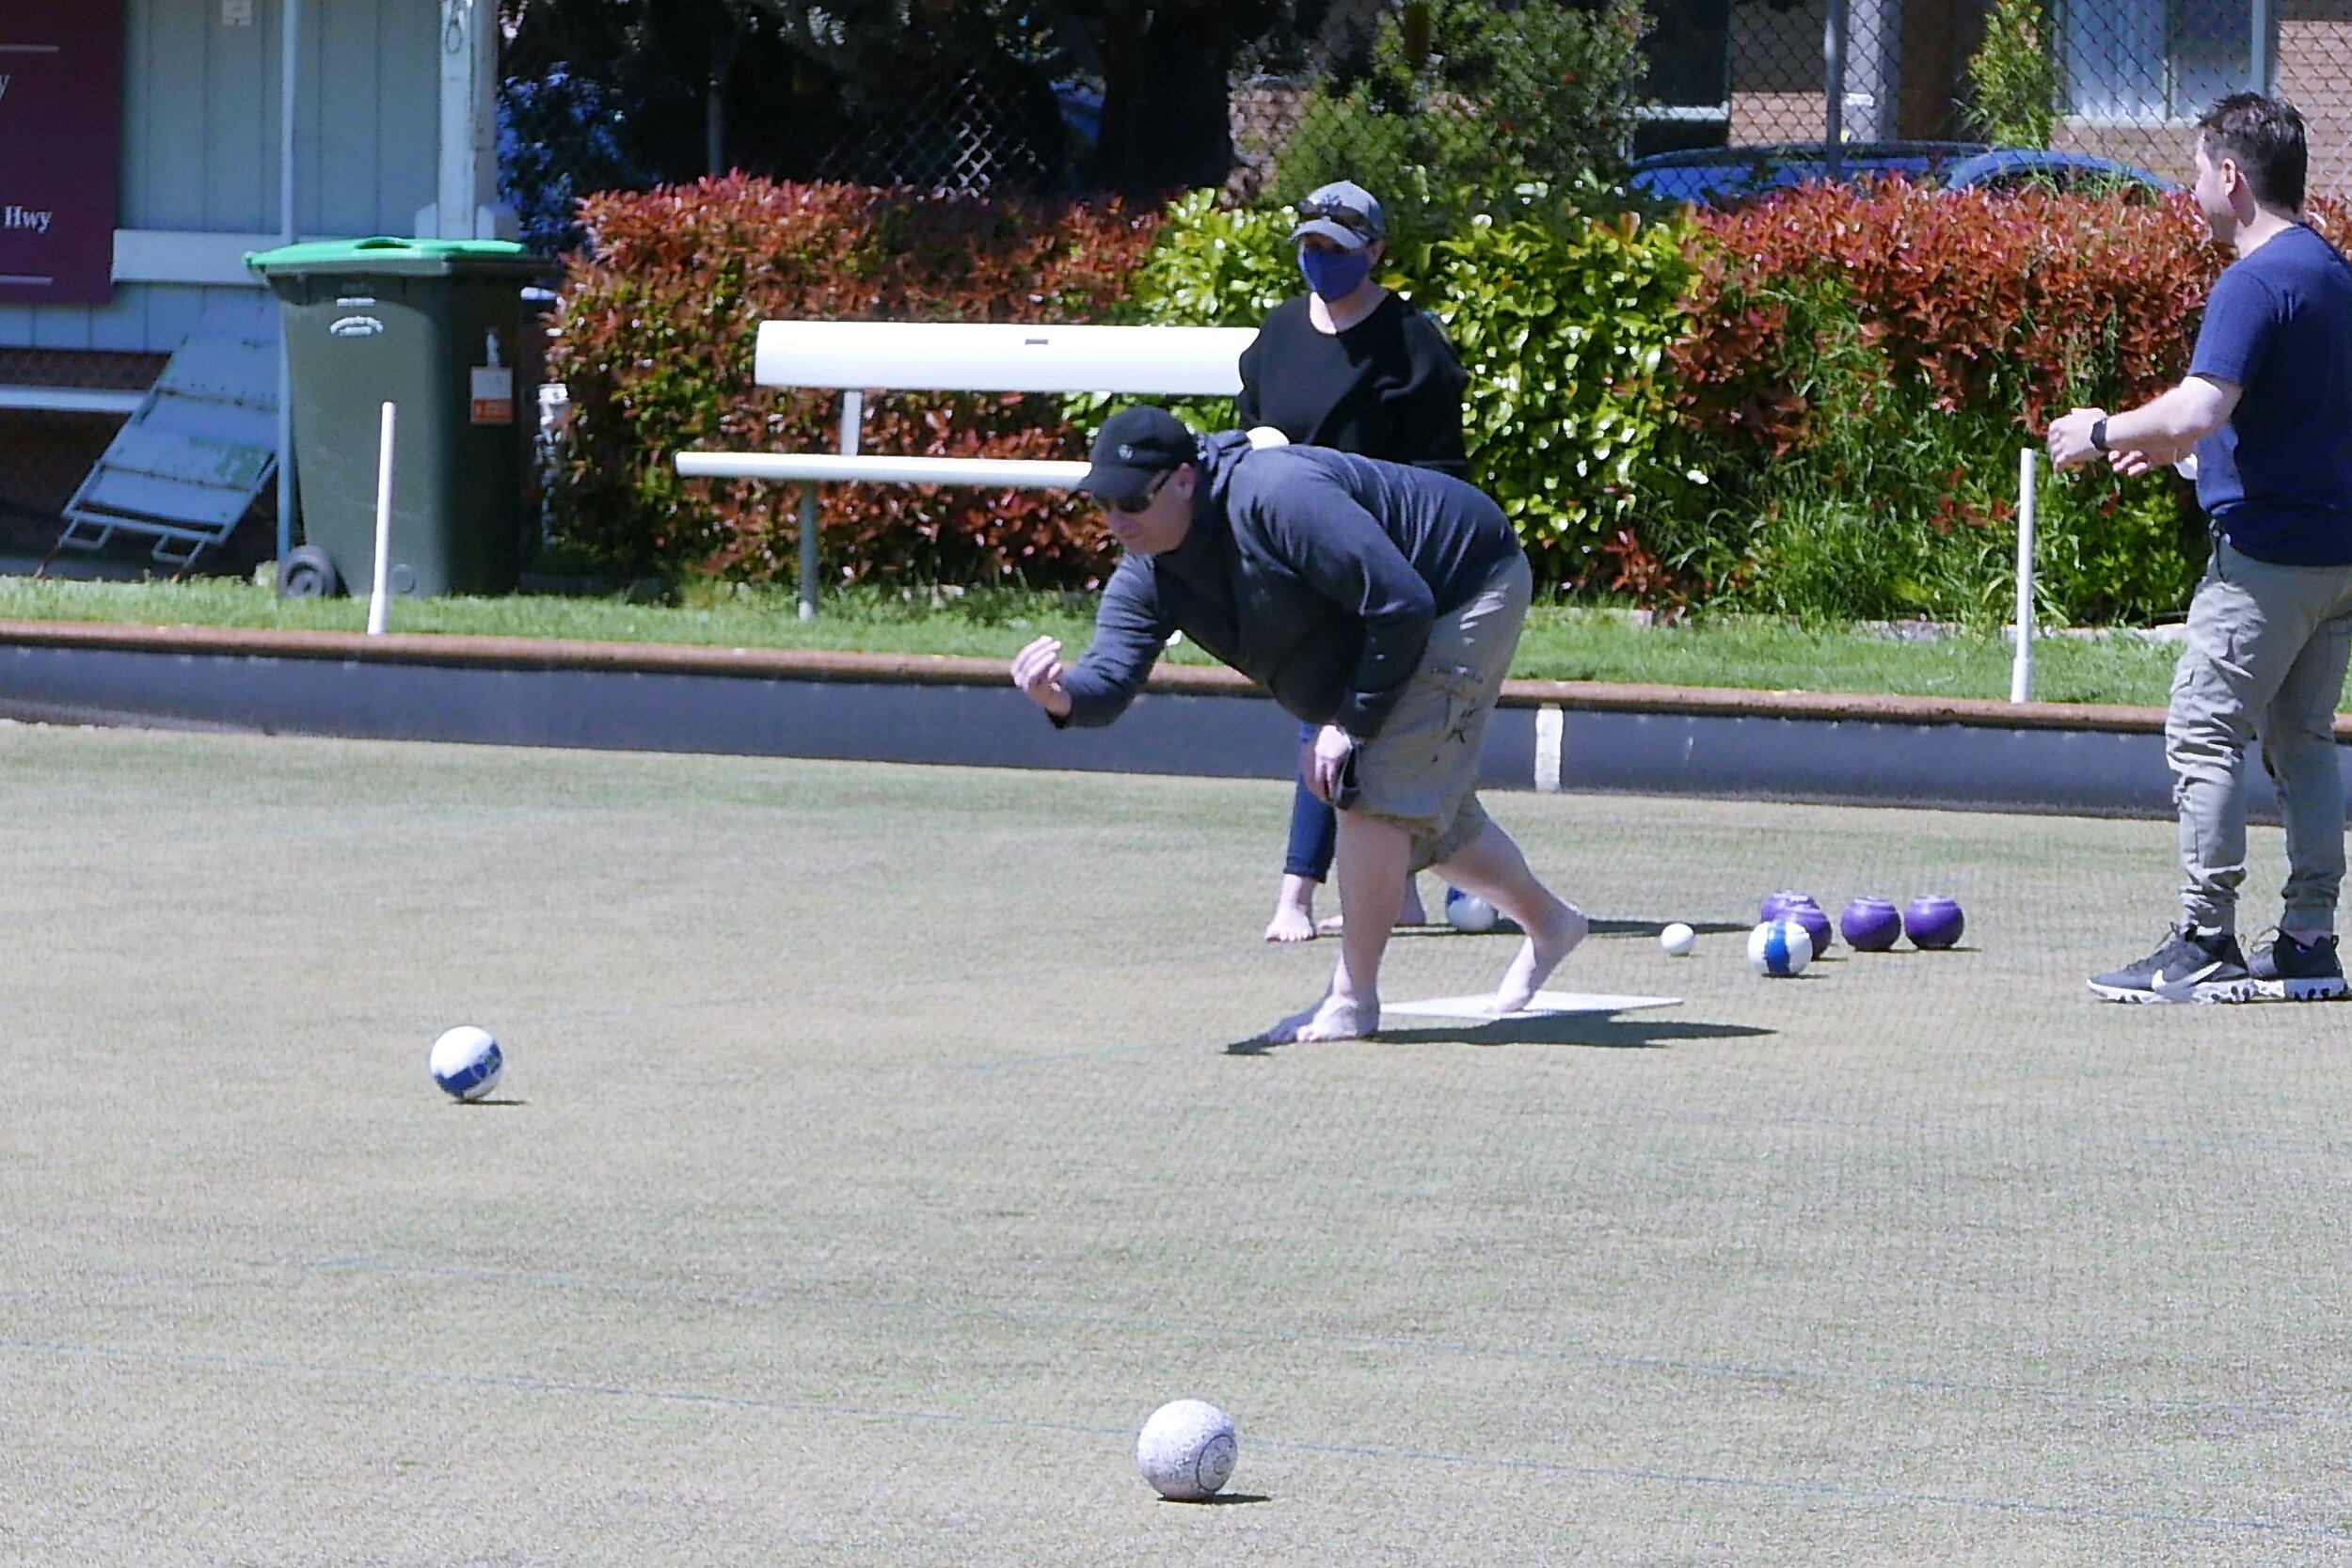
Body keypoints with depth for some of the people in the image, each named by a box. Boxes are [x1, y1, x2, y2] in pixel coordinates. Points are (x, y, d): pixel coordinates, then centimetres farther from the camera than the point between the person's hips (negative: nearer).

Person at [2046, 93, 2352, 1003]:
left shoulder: (2256, 282, -16)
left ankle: (2204, 946, -7)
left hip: (2267, 552, -9)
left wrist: (2104, 433, -9)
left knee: (2205, 737, -5)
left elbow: (2198, 411, -26)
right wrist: (2171, 447, 28)